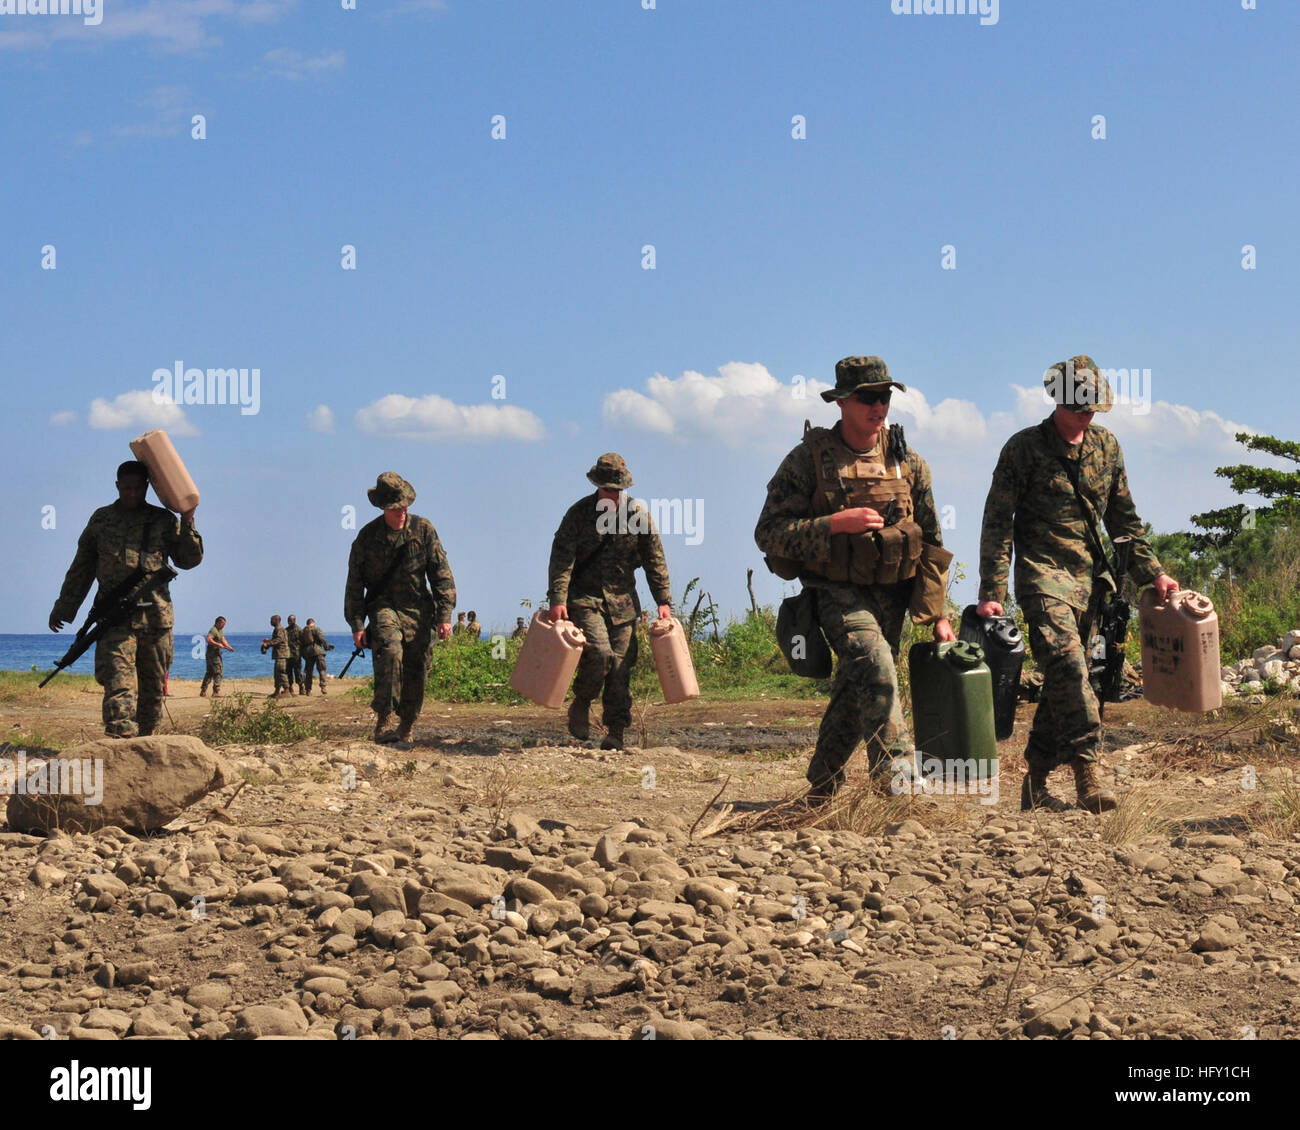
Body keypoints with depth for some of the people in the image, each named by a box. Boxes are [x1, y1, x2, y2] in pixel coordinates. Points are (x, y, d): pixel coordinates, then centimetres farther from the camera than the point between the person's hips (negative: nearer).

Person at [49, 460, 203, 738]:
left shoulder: (163, 520, 9)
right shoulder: (101, 519, 11)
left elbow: (189, 559, 10)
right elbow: (81, 569, 18)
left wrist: (187, 522, -3)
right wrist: (62, 608, 19)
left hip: (156, 615, 1)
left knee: (153, 687, 8)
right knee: (118, 683, -15)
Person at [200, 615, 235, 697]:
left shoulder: (220, 631, 18)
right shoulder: (213, 630, -14)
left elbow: (223, 640, 15)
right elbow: (208, 639, -28)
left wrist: (228, 647, 0)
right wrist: (218, 645, -26)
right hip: (213, 654, -10)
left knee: (209, 673, 12)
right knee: (218, 672, -11)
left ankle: (203, 692, 16)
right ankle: (216, 692, -13)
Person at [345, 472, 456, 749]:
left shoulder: (423, 529, -1)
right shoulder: (367, 536, -2)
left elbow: (441, 574, 3)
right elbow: (355, 583, 3)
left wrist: (445, 615, -3)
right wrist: (356, 624, -3)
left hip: (418, 610, 2)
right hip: (383, 607, -2)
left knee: (415, 672, 1)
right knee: (390, 652, -28)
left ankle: (405, 732, 15)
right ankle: (382, 723, -25)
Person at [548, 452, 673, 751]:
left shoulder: (637, 513, 1)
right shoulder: (579, 513, -6)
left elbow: (654, 558, 7)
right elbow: (562, 557, -11)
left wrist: (663, 600, 3)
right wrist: (557, 598, -22)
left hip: (622, 600, 3)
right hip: (584, 596, -3)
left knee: (621, 666, -2)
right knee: (599, 652, -21)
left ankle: (616, 734, 3)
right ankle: (580, 704, 4)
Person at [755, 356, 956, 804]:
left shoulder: (908, 463, 5)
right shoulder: (809, 459, -6)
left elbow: (931, 544, 11)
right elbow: (769, 532, -9)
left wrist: (936, 612, 5)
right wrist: (834, 524, -21)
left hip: (890, 594, 4)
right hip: (836, 593, -4)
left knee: (855, 692, 10)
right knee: (876, 666, -27)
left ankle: (821, 792, 28)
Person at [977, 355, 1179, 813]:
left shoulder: (1105, 446, 12)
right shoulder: (1024, 448, -4)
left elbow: (1123, 518, 21)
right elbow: (997, 522, -5)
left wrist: (1151, 573, 16)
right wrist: (991, 592, -12)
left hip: (1090, 576, 5)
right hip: (1043, 573, -5)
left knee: (1064, 678, 5)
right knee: (1067, 661, -23)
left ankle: (1036, 783, 13)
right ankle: (1086, 770, -24)